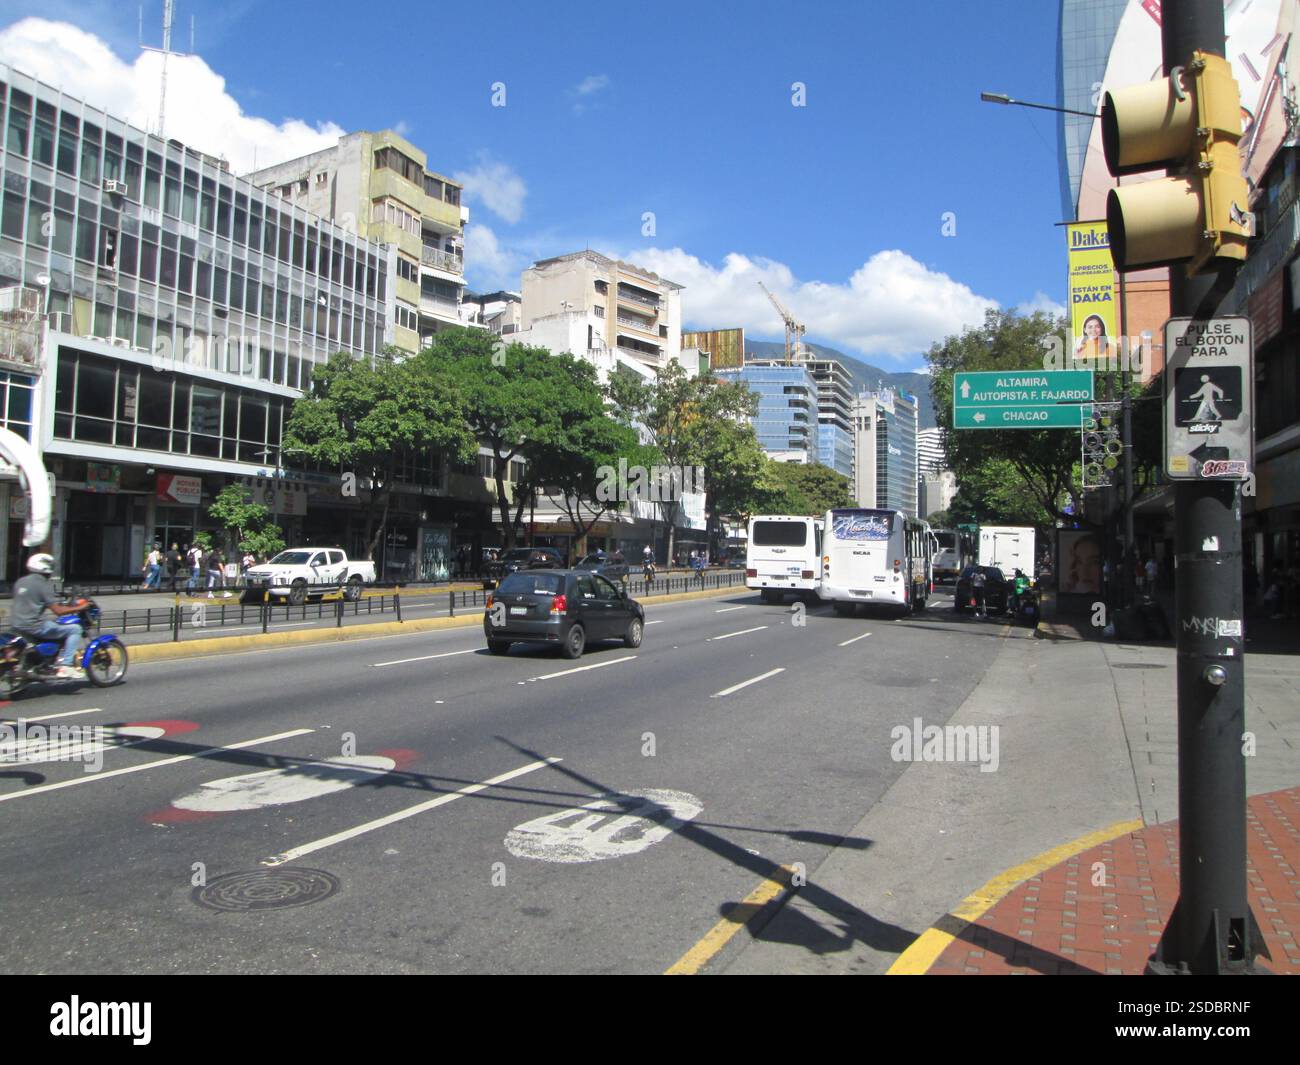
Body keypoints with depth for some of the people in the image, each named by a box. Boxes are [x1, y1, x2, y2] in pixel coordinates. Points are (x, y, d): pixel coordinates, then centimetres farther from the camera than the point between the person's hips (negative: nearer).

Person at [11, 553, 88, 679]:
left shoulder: (20, 582, 13)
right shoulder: (43, 584, -11)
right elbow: (57, 611, -16)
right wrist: (79, 608, -6)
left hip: (16, 624, 9)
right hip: (33, 625, -9)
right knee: (75, 629, -4)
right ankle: (66, 666, -11)